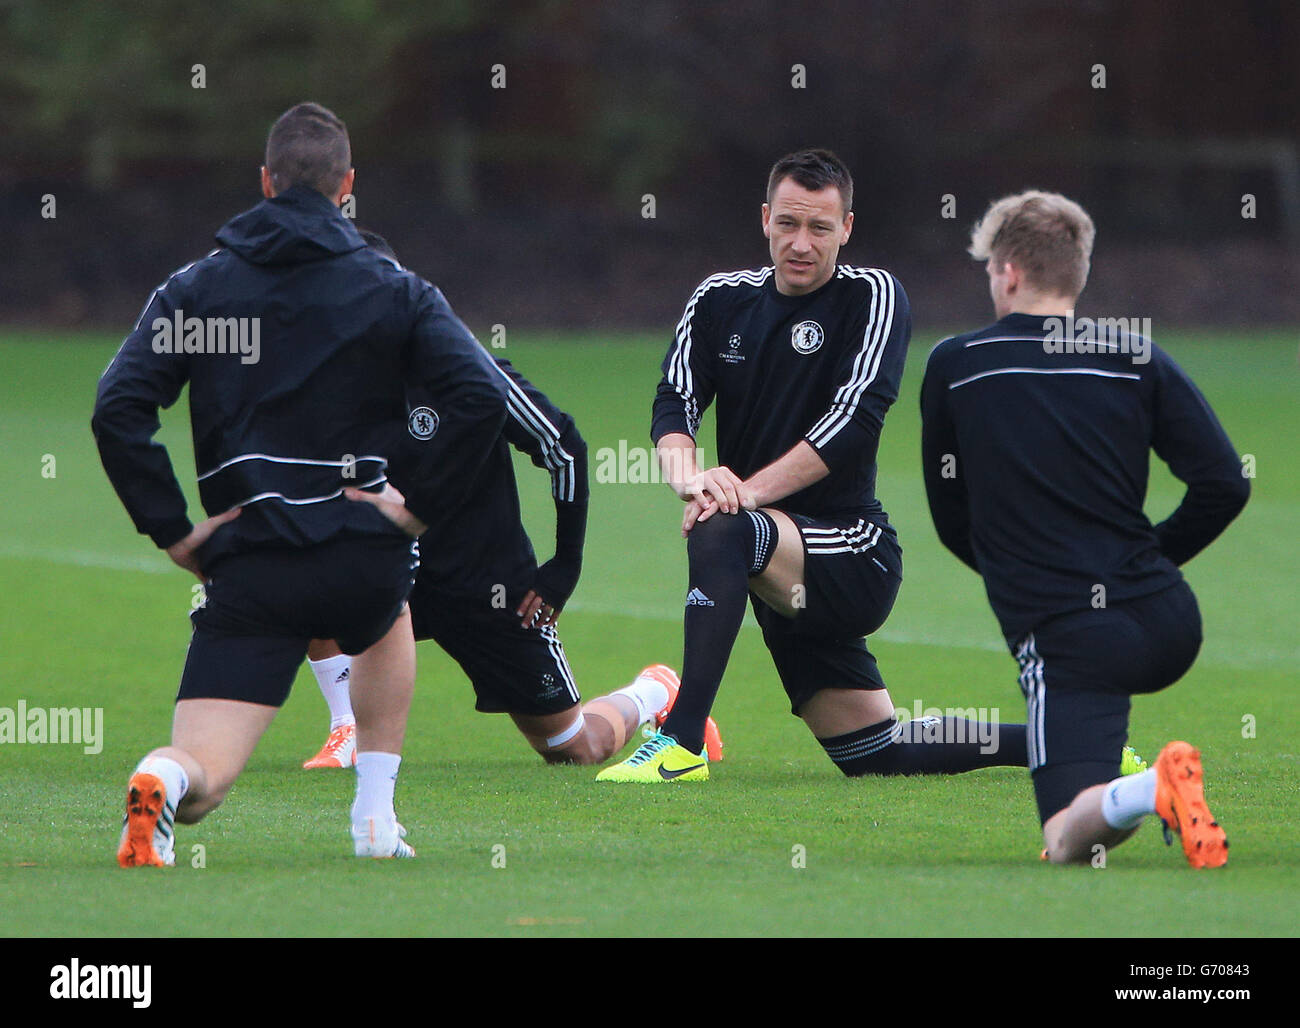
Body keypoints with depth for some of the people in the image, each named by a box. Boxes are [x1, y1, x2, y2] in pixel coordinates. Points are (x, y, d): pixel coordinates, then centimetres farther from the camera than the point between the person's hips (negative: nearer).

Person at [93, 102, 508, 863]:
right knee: (389, 623, 38)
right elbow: (481, 397, -8)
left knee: (202, 776, -1)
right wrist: (423, 508, 0)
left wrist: (173, 531, 2)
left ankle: (161, 784, -38)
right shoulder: (394, 290, 6)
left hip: (248, 563, 0)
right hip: (363, 556, 0)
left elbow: (118, 409, -2)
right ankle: (376, 820, 28)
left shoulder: (194, 288, 9)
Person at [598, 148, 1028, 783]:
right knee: (877, 755, 11)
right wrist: (689, 476, -28)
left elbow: (855, 420, -19)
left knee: (722, 532, -35)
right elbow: (673, 403, -4)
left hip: (856, 557, -7)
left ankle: (680, 745, -40)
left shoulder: (873, 297, -6)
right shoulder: (720, 300, 9)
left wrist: (745, 492, -28)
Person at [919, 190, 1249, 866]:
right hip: (1167, 624, 4)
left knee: (1068, 841, -10)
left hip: (1063, 636, -4)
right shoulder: (1137, 358, 7)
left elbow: (950, 519, 13)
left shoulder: (953, 366, 4)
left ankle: (1143, 790, -40)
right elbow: (1224, 485, 1)